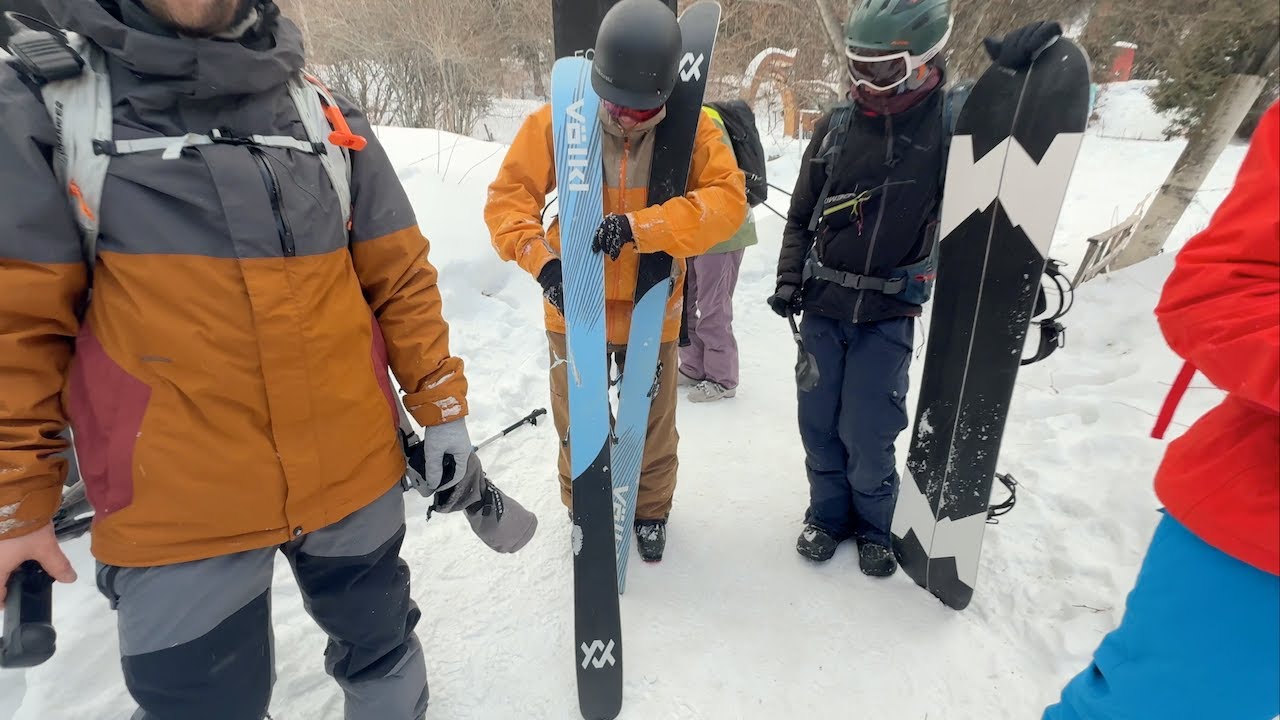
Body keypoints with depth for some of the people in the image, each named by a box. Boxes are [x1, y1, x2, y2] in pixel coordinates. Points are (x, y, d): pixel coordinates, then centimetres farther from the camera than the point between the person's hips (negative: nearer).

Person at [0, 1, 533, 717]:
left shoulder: (330, 121, 3)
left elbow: (402, 280, 3)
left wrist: (443, 411, 1)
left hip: (357, 474, 2)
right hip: (176, 511, -1)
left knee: (384, 655, 21)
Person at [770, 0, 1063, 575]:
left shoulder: (955, 121, -6)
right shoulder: (834, 127, 3)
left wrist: (1017, 73, -20)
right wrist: (789, 279, -2)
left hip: (890, 311, -3)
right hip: (822, 305, 3)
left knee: (866, 433, 0)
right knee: (818, 423, 9)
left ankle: (873, 524, 28)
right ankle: (827, 512, 33)